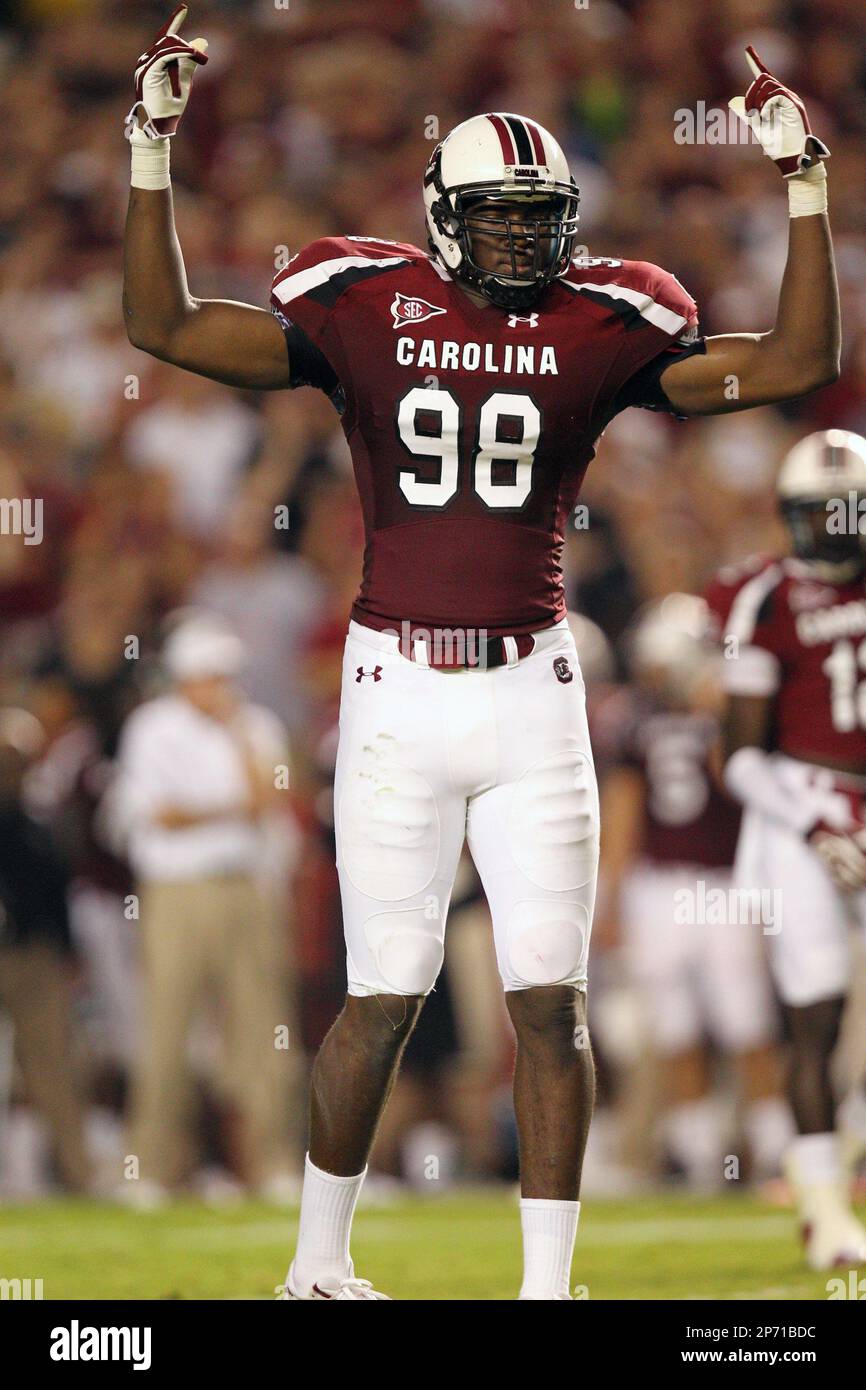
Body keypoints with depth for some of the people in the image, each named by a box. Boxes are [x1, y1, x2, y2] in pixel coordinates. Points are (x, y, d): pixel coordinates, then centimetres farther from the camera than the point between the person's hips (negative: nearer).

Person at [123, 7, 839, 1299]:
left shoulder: (599, 328, 3)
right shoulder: (368, 308, 0)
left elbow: (797, 364, 1)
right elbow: (166, 326, -2)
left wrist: (805, 189, -4)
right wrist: (153, 151, -7)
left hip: (533, 691, 1)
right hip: (397, 691, -1)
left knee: (551, 1000, -2)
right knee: (383, 1000, 4)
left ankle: (548, 1285, 4)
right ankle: (318, 1263, 21)